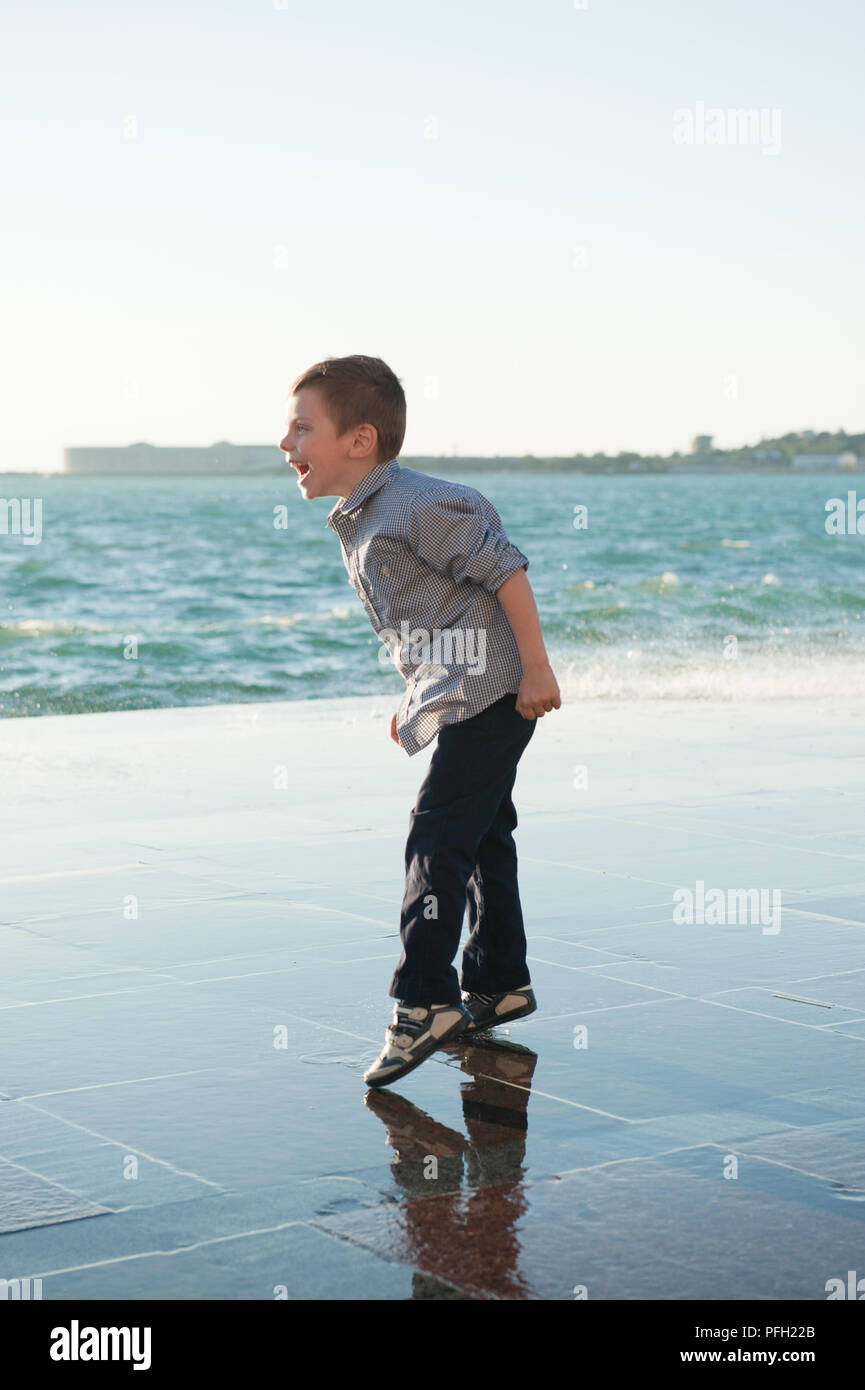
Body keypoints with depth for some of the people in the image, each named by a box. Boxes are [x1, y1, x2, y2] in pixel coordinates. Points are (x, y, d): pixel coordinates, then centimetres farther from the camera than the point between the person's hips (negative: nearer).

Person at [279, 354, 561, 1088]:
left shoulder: (417, 507, -19)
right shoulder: (358, 524, 13)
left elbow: (506, 569, -19)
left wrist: (536, 668, -20)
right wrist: (417, 697, 23)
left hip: (490, 695, -10)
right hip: (458, 698, 10)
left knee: (438, 840, -14)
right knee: (481, 837, 17)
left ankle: (425, 1001, -15)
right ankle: (500, 984, 28)